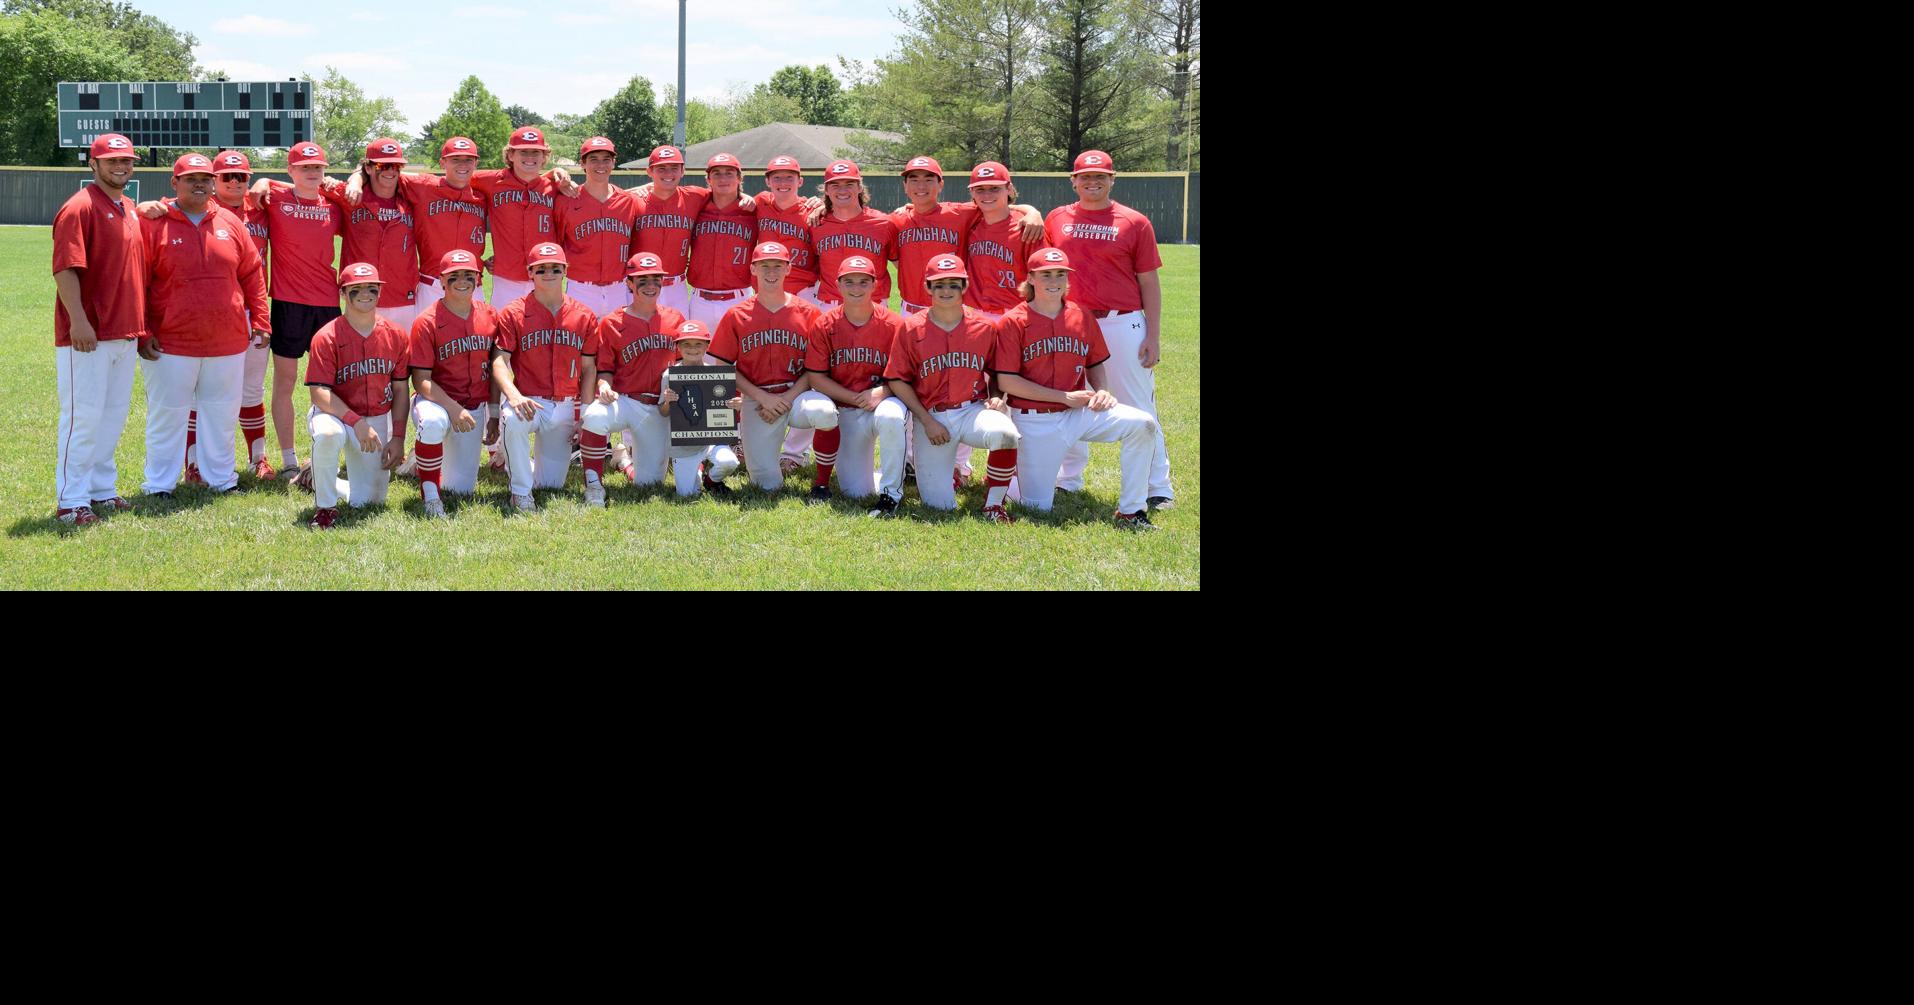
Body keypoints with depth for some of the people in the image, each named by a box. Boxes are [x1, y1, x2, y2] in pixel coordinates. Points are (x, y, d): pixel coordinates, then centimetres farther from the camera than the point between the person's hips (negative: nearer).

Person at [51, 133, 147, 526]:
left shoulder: (130, 211, 16)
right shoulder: (79, 207, -10)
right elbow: (65, 269, -17)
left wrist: (141, 324, 18)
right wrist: (78, 320, -25)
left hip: (126, 333, 8)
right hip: (87, 335, -8)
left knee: (114, 414, 13)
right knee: (83, 416, -5)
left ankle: (101, 489, 22)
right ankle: (71, 501, 0)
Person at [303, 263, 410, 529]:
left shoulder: (395, 335, -1)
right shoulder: (326, 337, -14)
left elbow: (400, 390, 5)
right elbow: (320, 393, -19)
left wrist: (398, 439, -1)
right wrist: (356, 421, -30)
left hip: (378, 420, 4)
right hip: (336, 414, -4)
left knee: (368, 501, -1)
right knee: (328, 433, -42)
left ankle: (322, 479, 33)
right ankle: (325, 506, -18)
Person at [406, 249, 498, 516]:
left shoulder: (489, 316, 2)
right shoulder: (427, 322, -13)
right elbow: (421, 380, -14)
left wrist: (495, 416, 4)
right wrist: (453, 408, -27)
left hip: (474, 408, 4)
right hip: (436, 401, -4)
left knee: (462, 489, 2)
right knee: (433, 422, -43)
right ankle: (430, 495, -22)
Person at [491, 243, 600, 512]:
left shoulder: (584, 316, 6)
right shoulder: (513, 314, -2)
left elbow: (589, 368, 8)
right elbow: (500, 361, -10)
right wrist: (513, 395, -30)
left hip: (566, 406, 2)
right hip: (529, 401, -2)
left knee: (550, 484, -1)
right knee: (514, 418, -39)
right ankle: (520, 490, -19)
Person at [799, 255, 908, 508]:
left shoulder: (893, 324, -10)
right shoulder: (825, 326, -6)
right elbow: (816, 378, -7)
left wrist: (880, 392, -25)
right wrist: (856, 398, -16)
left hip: (883, 401, -1)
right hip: (845, 410, 1)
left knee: (891, 416, -40)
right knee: (856, 492, -9)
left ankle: (892, 492, -21)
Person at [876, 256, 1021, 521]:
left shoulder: (983, 328, 3)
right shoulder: (911, 329, -2)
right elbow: (898, 381, -2)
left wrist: (996, 398, -6)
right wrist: (927, 422, -9)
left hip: (973, 410, 1)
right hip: (930, 417, -1)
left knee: (1005, 432, -36)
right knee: (940, 504, -9)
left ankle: (993, 504, -14)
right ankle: (947, 472, 29)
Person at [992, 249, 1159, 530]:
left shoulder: (1082, 317, 4)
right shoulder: (1013, 322, -9)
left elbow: (1095, 364, 17)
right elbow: (1006, 381, -14)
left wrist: (1102, 391, -7)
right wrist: (1064, 397, -16)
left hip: (1080, 412, 4)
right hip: (1034, 421, -4)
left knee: (1142, 424, -19)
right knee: (1038, 507, -4)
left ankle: (1131, 512, -11)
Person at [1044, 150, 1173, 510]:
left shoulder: (1134, 223, -1)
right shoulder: (1056, 219, 7)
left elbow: (1149, 284, 0)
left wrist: (1153, 337, -5)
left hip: (1122, 325, -3)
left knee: (1138, 409, -1)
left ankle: (1158, 488, 6)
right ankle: (1068, 480, 26)